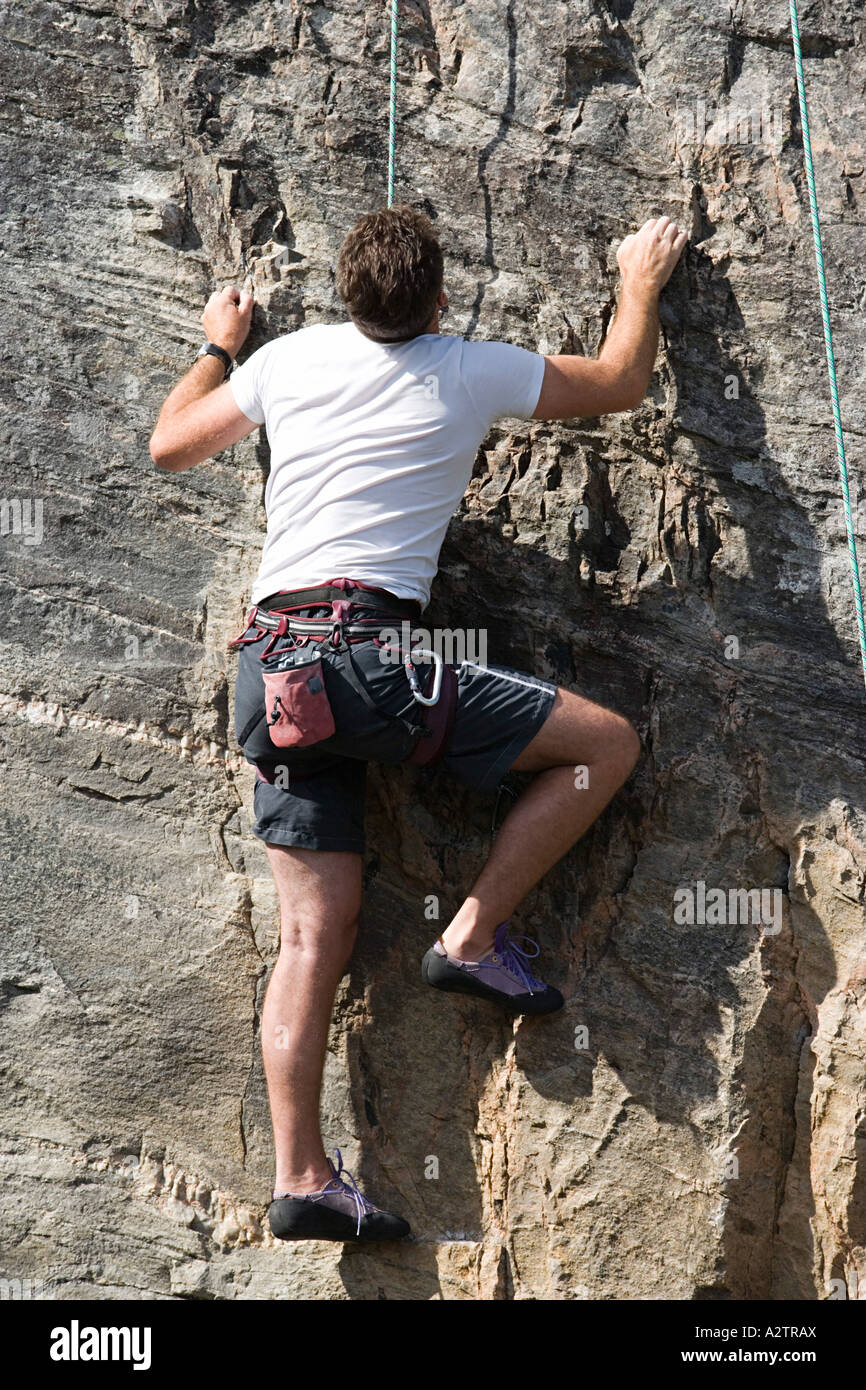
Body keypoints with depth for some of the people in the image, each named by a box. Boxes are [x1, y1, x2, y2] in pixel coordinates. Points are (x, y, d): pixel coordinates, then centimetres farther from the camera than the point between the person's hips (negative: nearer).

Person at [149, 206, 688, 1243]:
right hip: (367, 654, -6)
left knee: (315, 930, 7)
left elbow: (170, 446, 29)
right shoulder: (473, 371, 6)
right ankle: (474, 938, 6)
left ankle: (300, 1179, 6)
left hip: (270, 668, 6)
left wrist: (216, 346, 45)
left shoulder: (287, 358, 15)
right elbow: (621, 383, 21)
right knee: (607, 742, 6)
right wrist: (642, 280, 39)